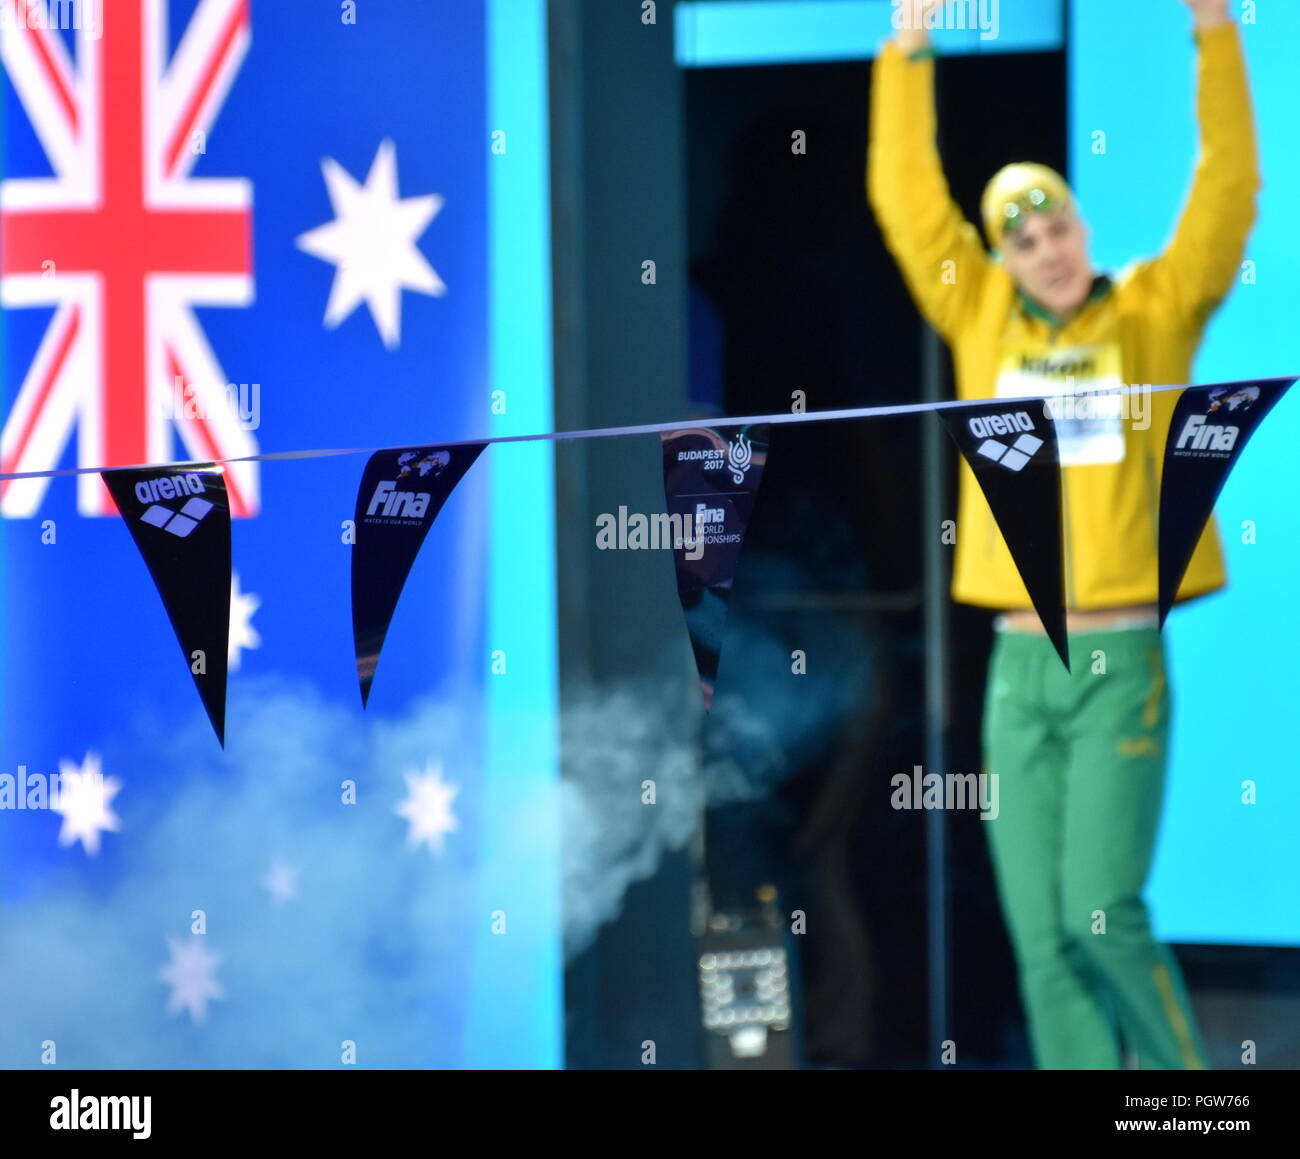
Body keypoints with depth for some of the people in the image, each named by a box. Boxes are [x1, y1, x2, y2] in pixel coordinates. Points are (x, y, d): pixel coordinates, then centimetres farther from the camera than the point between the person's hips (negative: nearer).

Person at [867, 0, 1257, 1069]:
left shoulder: (1154, 312, 4)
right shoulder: (982, 319, 10)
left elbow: (1230, 184, -4)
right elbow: (905, 197, 7)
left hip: (1122, 663, -3)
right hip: (1019, 668, 4)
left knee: (1103, 911, -13)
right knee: (1042, 936, 1)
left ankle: (1188, 1089, 6)